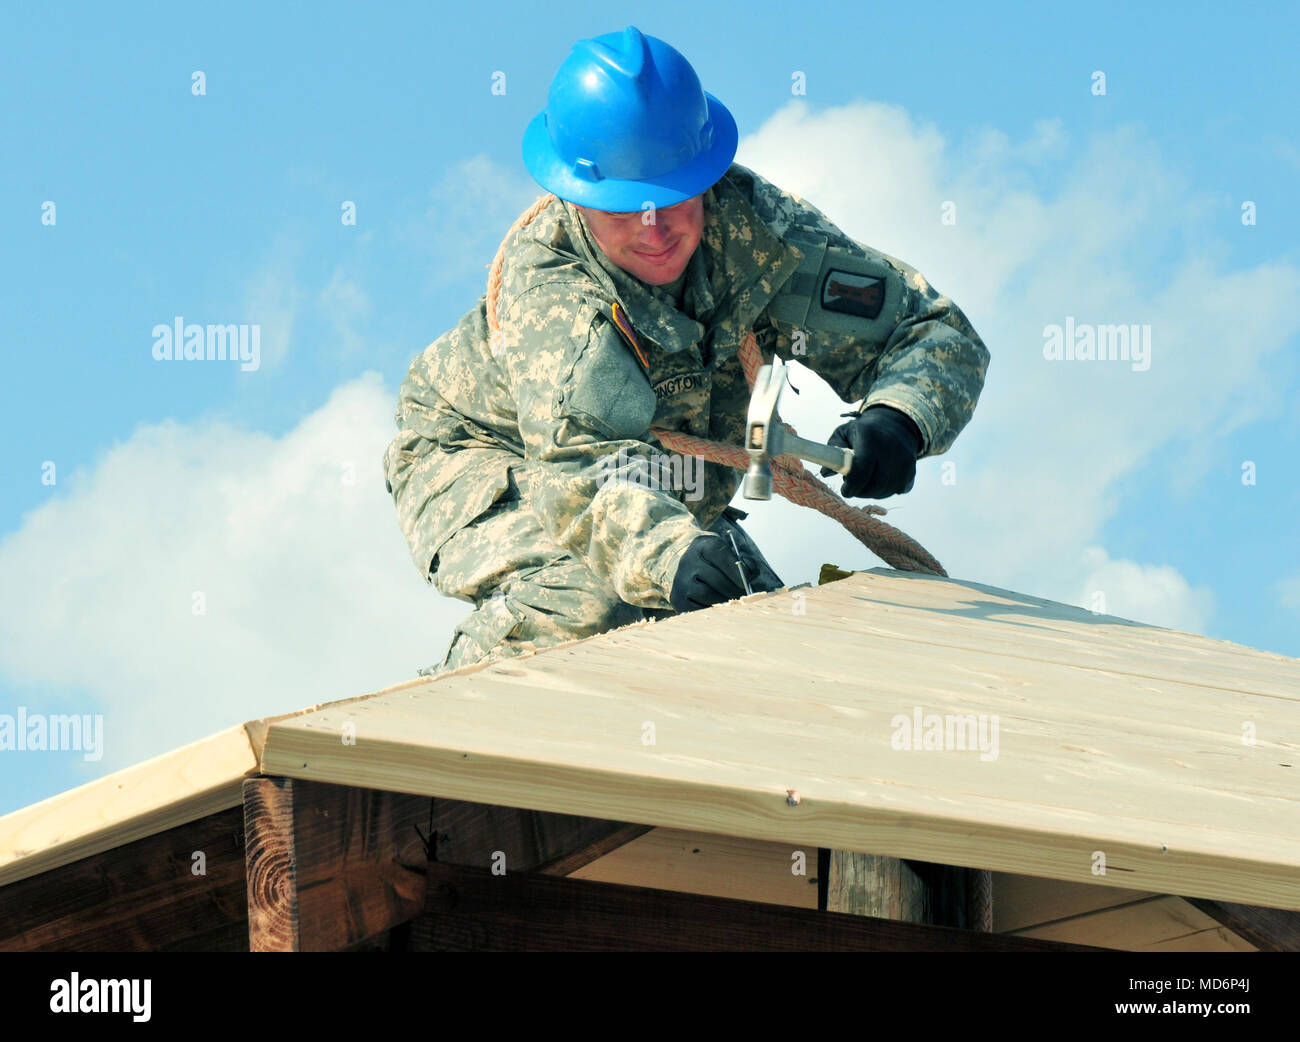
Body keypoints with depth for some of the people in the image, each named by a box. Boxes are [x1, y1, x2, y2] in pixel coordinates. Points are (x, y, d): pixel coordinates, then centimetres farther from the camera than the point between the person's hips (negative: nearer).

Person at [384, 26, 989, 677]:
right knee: (585, 604, -34)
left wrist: (900, 420, -45)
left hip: (666, 495, 6)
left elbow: (939, 336, -21)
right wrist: (664, 551, -72)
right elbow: (585, 460, -51)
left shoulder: (753, 227, -24)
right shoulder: (542, 282, -36)